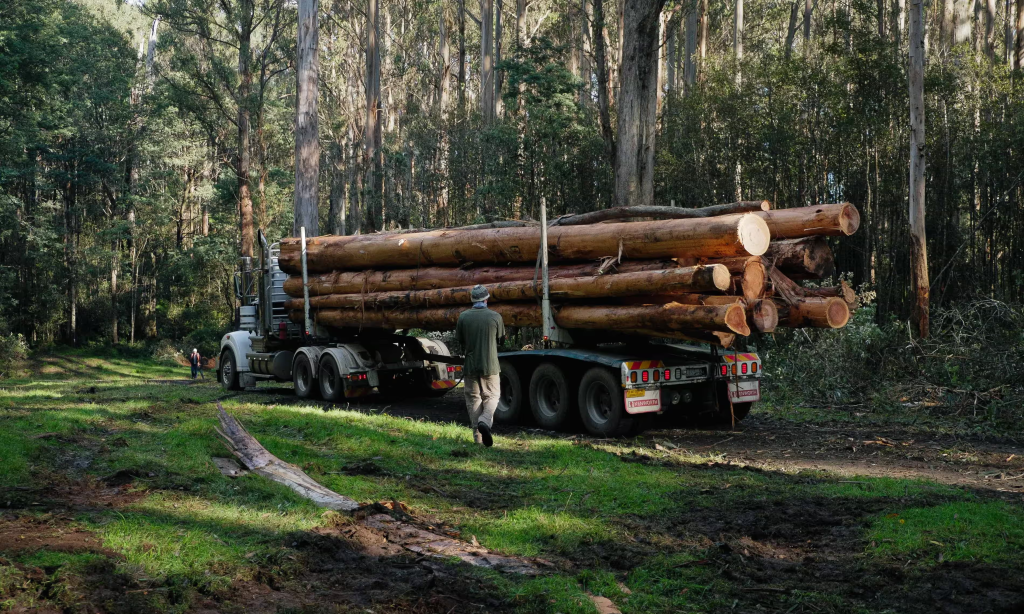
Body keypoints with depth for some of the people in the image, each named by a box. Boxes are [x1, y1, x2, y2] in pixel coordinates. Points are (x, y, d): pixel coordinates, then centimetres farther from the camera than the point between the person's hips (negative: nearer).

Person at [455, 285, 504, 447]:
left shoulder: (463, 317, -5)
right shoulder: (495, 317, -6)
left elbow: (459, 341, 4)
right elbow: (500, 339, 7)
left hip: (470, 365, 1)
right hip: (490, 365, -1)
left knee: (473, 399, 10)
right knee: (491, 396, 11)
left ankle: (478, 436, 9)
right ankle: (485, 421, -16)